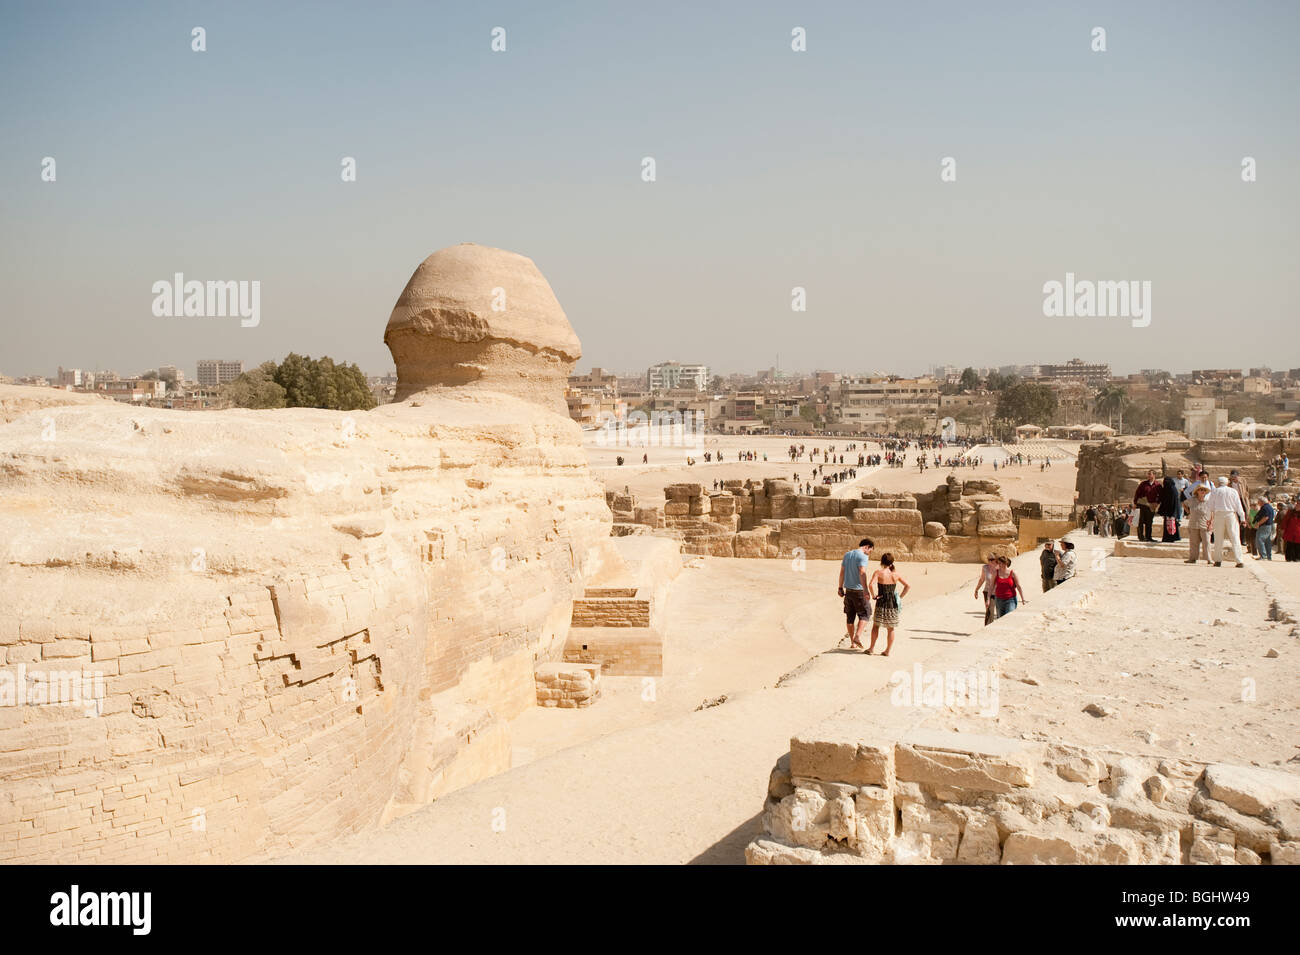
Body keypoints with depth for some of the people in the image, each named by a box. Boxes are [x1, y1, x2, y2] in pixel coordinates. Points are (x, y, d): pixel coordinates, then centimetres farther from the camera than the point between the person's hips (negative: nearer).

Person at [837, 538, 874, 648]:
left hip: (848, 589, 7)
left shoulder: (847, 554, 12)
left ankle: (852, 642, 16)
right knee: (865, 614, 4)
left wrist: (841, 587, 21)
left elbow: (842, 572, 15)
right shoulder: (863, 557, -12)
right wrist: (865, 589, -29)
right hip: (858, 590, -7)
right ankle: (857, 636, -12)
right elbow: (862, 573, -24)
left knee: (850, 616, 11)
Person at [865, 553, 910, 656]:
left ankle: (872, 648, 16)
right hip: (893, 603, 3)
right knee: (890, 629, 13)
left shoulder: (878, 572, -9)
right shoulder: (895, 574, 2)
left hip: (882, 604, -3)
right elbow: (908, 586, 7)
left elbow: (871, 585, -25)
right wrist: (900, 597, 9)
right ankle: (888, 650, 15)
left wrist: (874, 596, -11)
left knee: (875, 626, 15)